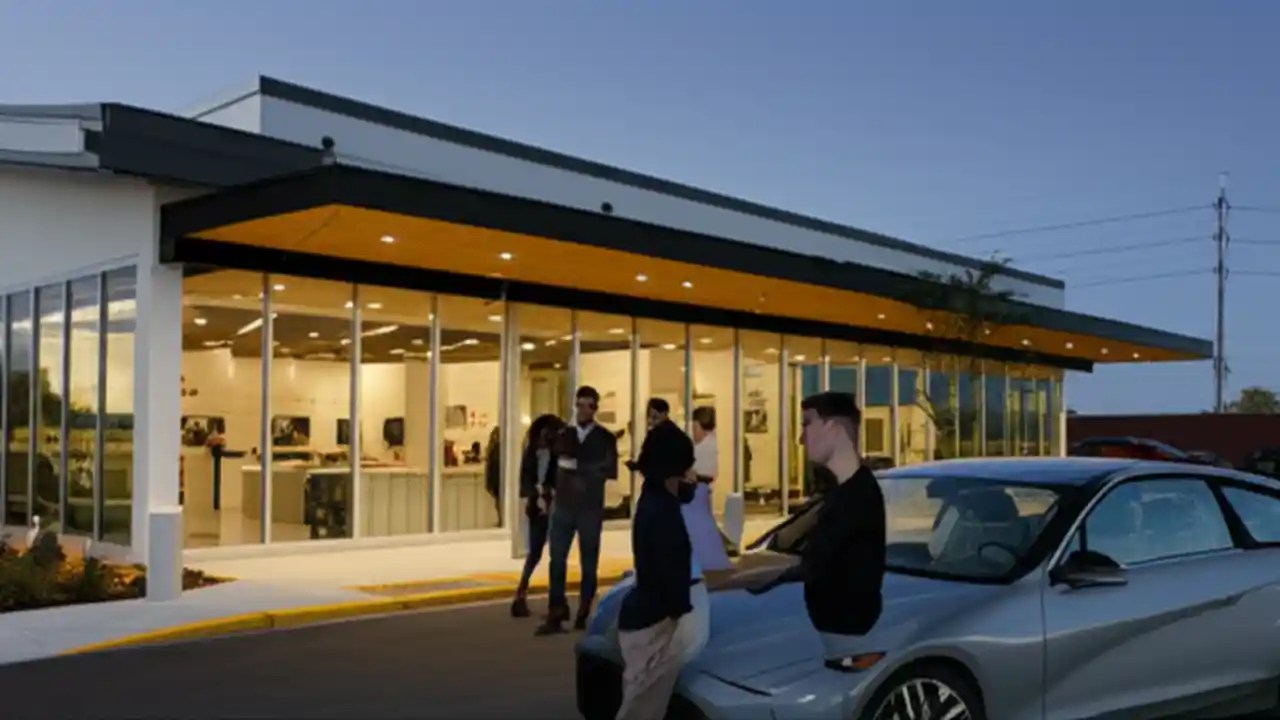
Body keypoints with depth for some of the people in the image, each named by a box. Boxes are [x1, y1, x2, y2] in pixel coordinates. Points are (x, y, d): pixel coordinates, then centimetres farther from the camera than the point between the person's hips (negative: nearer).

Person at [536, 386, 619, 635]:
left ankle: (583, 615, 13)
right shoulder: (563, 435, 8)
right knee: (557, 561, -4)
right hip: (563, 507, 2)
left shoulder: (605, 438, 0)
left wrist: (577, 466, -17)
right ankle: (555, 615, -2)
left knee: (588, 563, 4)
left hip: (590, 509, -2)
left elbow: (611, 471, -12)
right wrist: (555, 488, 5)